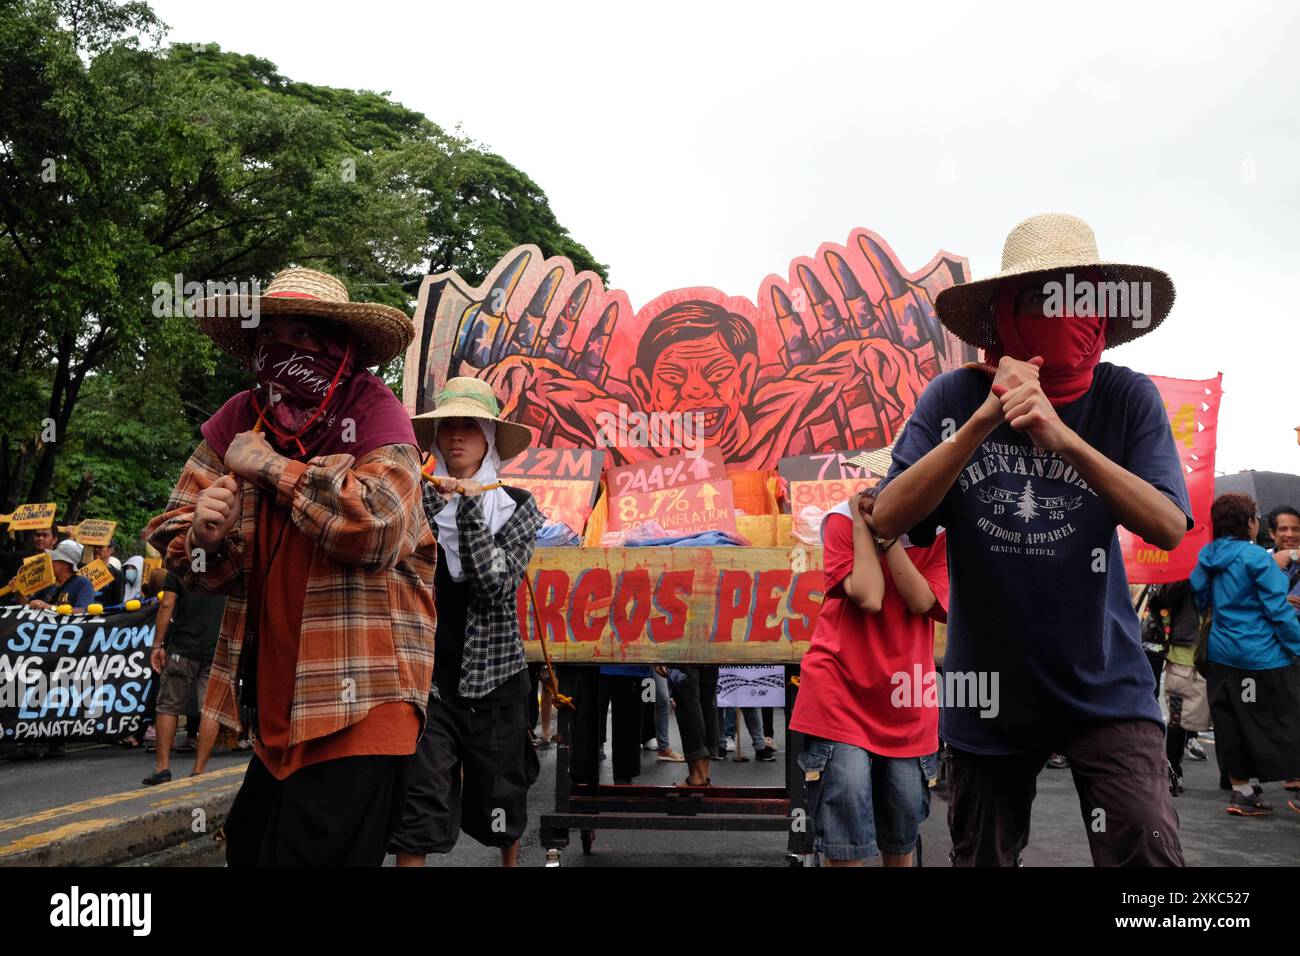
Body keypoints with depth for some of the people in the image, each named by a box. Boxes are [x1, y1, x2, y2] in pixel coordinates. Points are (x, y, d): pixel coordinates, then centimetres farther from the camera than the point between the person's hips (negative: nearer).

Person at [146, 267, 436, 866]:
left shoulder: (373, 412, -10)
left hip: (358, 698, -6)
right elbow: (171, 539, 9)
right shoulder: (238, 421, 5)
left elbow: (377, 524, -27)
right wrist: (205, 539, -15)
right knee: (248, 849, 19)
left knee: (314, 852, -3)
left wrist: (269, 467, -17)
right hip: (275, 698, 6)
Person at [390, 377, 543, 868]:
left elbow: (495, 581, -13)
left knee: (498, 796, 15)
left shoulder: (517, 505, 0)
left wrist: (469, 505, -17)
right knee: (419, 800, -10)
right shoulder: (420, 501, 3)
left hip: (494, 676, 0)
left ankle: (511, 862, 41)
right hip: (428, 674, 0)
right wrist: (433, 504, -18)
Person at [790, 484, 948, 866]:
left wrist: (886, 531, -15)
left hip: (907, 707, 4)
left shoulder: (940, 533, 4)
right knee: (848, 846, -8)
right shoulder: (843, 519, -4)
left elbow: (921, 600, -12)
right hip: (841, 696, -3)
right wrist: (863, 524, -11)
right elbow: (868, 597, -17)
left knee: (902, 842, 13)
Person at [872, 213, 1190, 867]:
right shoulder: (953, 397, -10)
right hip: (988, 689, 1)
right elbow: (888, 520, -18)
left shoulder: (1127, 399, -9)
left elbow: (1169, 527, -19)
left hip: (1104, 686, -1)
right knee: (982, 859, 17)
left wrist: (1065, 440, -33)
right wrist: (983, 420, -29)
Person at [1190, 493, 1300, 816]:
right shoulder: (1256, 557, -14)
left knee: (1232, 725, 11)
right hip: (1264, 656, -6)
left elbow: (1199, 601, 11)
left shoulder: (1206, 557, 5)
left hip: (1221, 654, 7)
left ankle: (1241, 791, 17)